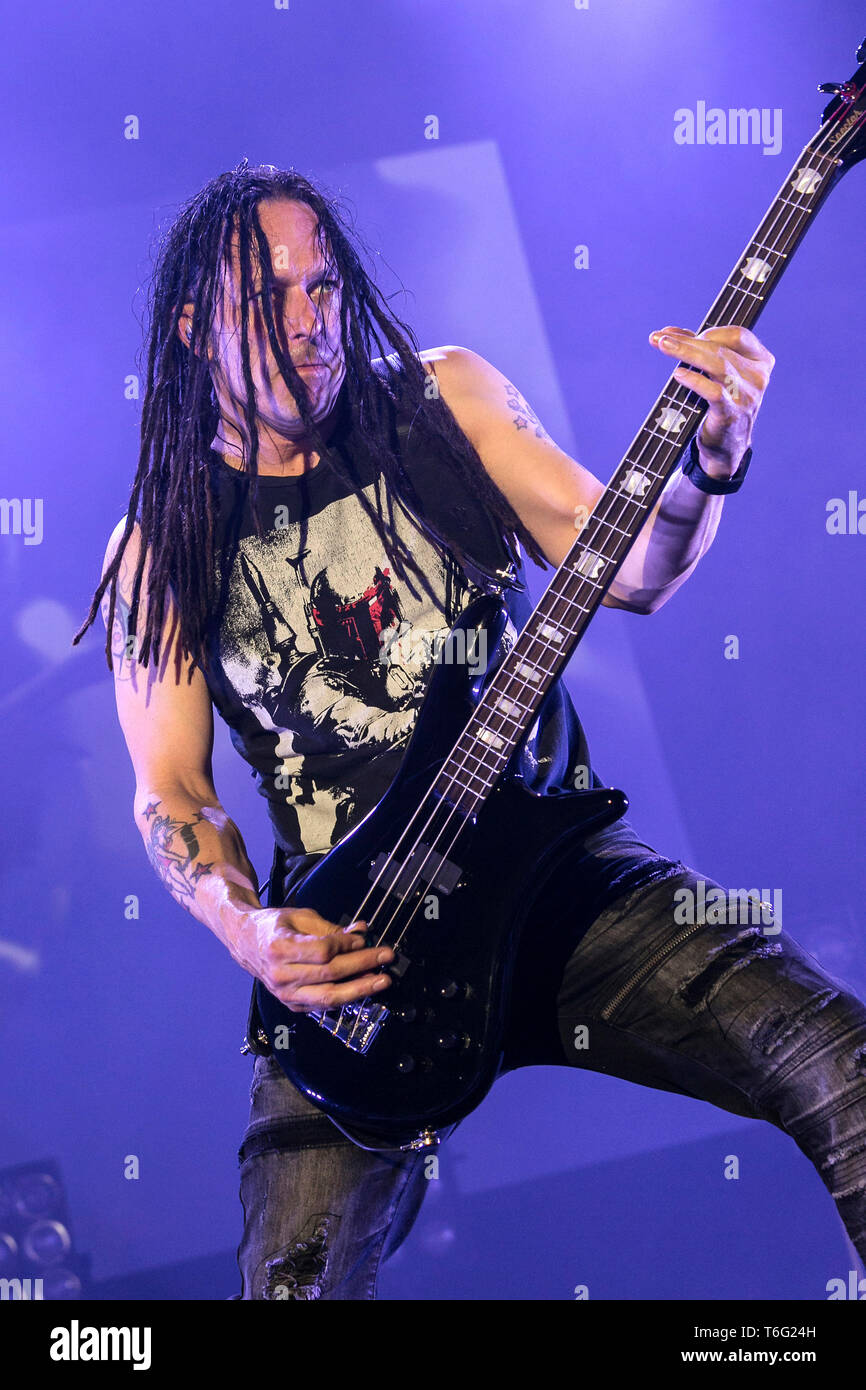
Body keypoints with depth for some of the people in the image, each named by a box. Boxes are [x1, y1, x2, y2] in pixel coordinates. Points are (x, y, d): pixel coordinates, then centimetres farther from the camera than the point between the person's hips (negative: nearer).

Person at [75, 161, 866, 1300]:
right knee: (297, 1271, -16)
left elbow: (628, 568, 0)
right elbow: (168, 790, 4)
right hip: (348, 942, -1)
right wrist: (247, 929, -15)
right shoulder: (163, 544, 4)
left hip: (558, 862, 1)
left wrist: (709, 458, -21)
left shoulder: (441, 399, 7)